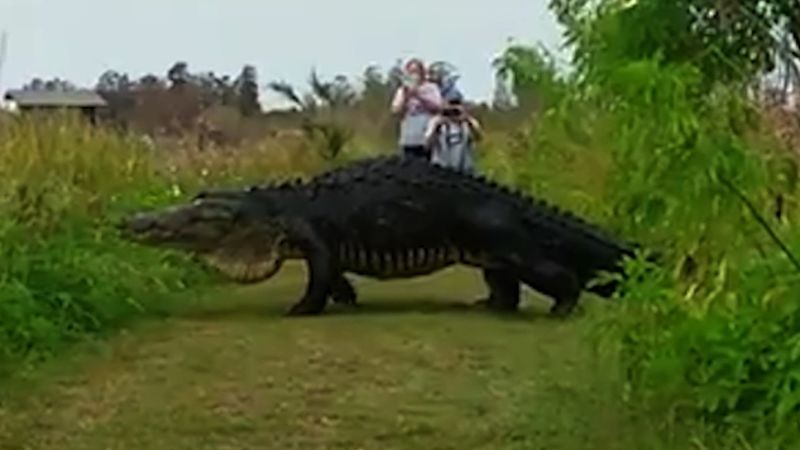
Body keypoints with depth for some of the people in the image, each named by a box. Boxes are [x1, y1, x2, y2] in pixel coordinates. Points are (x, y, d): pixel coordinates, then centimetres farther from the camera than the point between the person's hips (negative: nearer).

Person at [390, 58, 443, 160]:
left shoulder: (431, 88, 6)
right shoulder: (402, 90, 11)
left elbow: (437, 107, -6)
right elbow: (396, 111, 1)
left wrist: (419, 96, -14)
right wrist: (405, 97, -14)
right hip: (408, 140, 1)